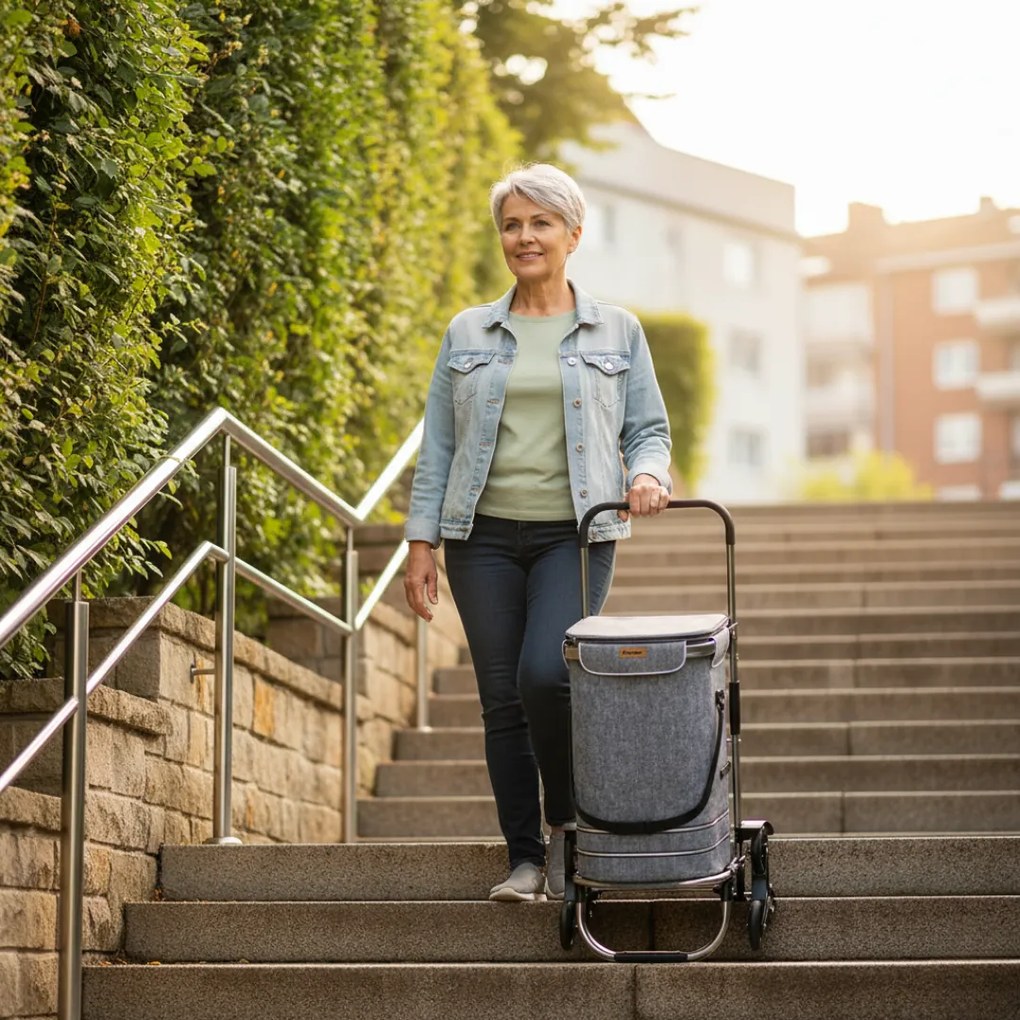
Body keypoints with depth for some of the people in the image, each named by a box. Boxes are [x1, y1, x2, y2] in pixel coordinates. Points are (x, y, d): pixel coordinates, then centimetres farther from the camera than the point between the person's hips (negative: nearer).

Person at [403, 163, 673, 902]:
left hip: (575, 535, -2)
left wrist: (647, 474, -13)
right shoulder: (469, 334, 11)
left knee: (544, 673, -21)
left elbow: (648, 429, 10)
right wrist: (423, 542, 4)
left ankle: (566, 818, 3)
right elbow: (438, 445, 10)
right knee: (502, 698, 1)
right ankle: (525, 859, 11)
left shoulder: (616, 333, 8)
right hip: (486, 536, 2)